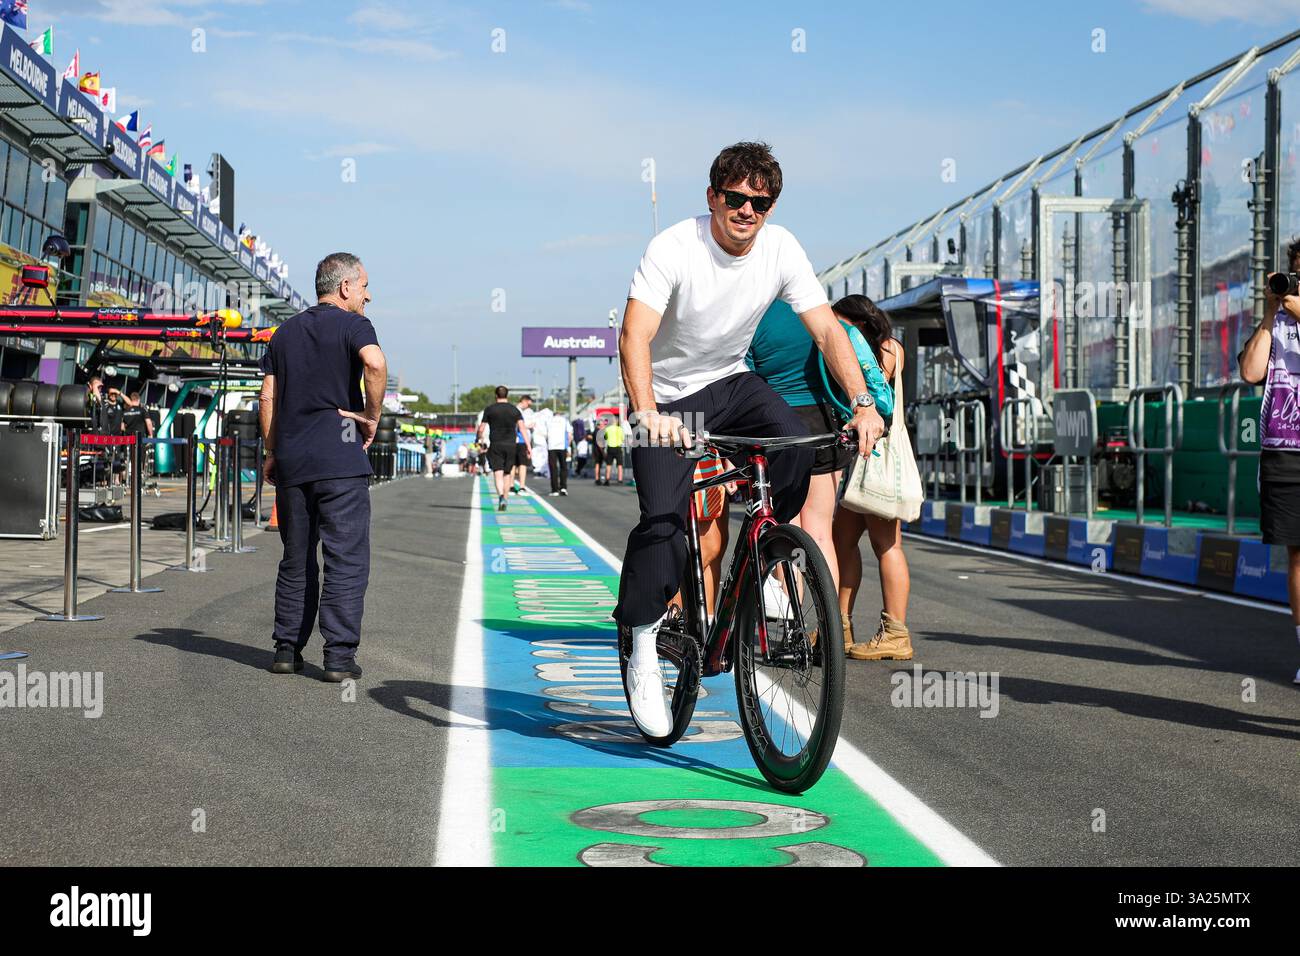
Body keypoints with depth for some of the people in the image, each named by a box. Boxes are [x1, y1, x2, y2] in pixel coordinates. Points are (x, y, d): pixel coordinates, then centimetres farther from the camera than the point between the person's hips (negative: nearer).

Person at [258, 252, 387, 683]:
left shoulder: (285, 332, 17)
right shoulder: (352, 325, -2)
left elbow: (267, 398, 13)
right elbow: (375, 362, -23)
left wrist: (272, 453, 17)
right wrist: (373, 415, -11)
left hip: (290, 459, 6)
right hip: (339, 459, -6)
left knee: (296, 558, 14)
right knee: (347, 559, -3)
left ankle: (287, 648, 15)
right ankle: (339, 655, -6)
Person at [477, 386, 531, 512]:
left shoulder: (489, 409, 2)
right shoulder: (515, 409, 6)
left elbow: (481, 428, 3)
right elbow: (522, 427, -4)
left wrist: (481, 439, 24)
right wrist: (528, 445, -7)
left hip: (495, 445, -2)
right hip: (511, 445, 2)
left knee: (498, 474, -8)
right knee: (506, 474, 15)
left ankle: (501, 497, -30)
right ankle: (503, 500, 20)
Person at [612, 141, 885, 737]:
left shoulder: (781, 250, -11)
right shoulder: (673, 249, -23)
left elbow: (827, 329, -12)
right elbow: (635, 337, -32)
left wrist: (862, 404, -26)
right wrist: (647, 412, -49)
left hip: (731, 382, 4)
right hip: (669, 396, -3)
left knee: (795, 447, -25)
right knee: (663, 519, -18)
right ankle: (642, 651, -2)